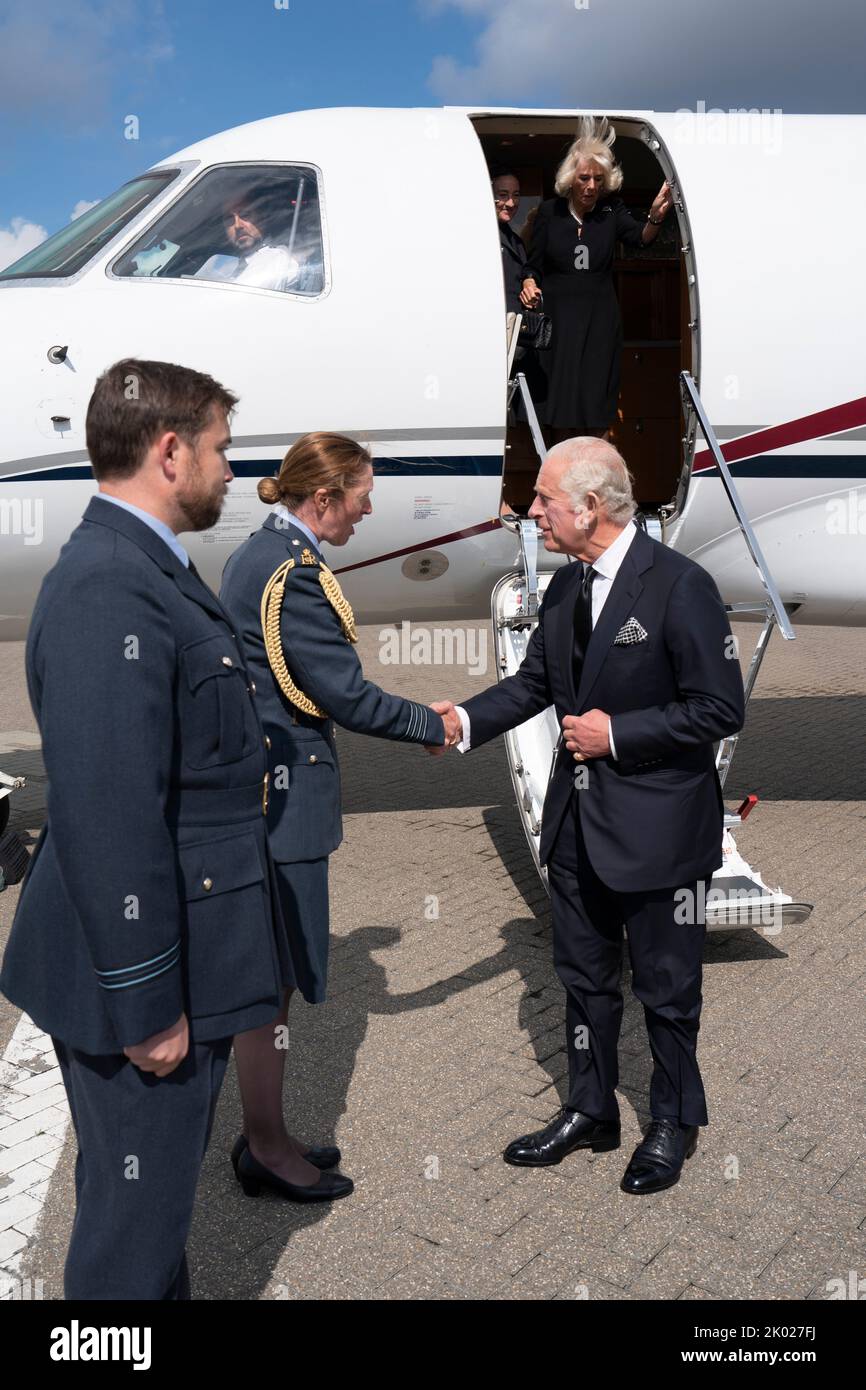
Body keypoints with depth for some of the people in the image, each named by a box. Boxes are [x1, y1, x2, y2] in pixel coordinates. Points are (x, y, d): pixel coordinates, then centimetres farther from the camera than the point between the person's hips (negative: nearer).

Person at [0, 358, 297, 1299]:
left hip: (183, 959, 10)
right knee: (136, 1211, 10)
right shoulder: (109, 591, -23)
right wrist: (146, 1002, -21)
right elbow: (106, 817, -27)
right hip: (144, 976, -10)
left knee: (155, 1193, 26)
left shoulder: (145, 571, 10)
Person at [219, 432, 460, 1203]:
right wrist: (433, 726, -4)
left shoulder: (259, 555, 12)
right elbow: (345, 694, -18)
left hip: (254, 783, 10)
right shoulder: (292, 574, -19)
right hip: (283, 793, -10)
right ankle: (266, 1149, 20)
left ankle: (264, 1136, 32)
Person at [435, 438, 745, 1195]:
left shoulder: (680, 585, -18)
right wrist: (463, 720, -6)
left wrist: (617, 732, -19)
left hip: (657, 822, -7)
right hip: (579, 819, 7)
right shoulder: (565, 586, 4)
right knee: (585, 976, 19)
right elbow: (534, 682, 9)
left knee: (666, 985, 12)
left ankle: (674, 1121, 35)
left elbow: (720, 709, -18)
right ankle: (590, 1111, 39)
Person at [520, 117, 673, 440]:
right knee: (559, 399, 1)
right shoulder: (549, 212, 1)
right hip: (557, 315, 0)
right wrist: (529, 284, -16)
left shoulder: (611, 210, 1)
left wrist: (655, 218, -38)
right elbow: (534, 264, 6)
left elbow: (640, 238, -16)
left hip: (599, 317, 1)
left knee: (597, 402, 3)